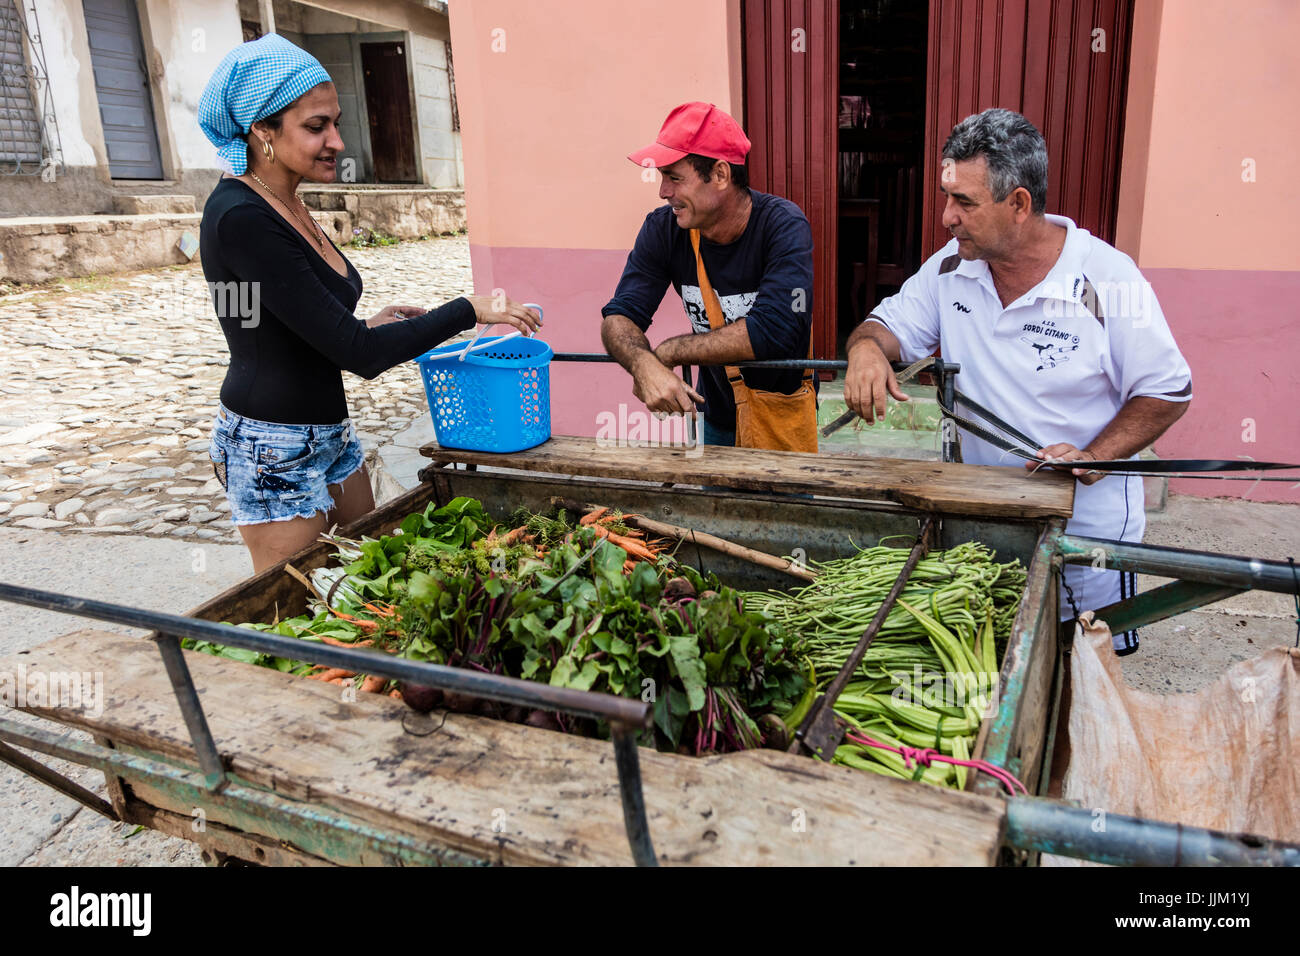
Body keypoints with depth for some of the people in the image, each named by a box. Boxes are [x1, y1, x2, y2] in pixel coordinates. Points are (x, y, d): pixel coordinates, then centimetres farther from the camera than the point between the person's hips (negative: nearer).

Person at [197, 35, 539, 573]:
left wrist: (367, 327, 1)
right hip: (274, 449, -9)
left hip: (327, 432, 9)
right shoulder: (240, 218, -22)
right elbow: (358, 354, -26)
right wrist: (469, 310, -19)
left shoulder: (285, 205, 6)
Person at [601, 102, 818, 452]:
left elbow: (774, 329, -35)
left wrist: (671, 351, -28)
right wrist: (644, 364, -39)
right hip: (715, 414, 3)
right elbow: (619, 317, -15)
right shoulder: (663, 229, -12)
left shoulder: (783, 226, -23)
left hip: (783, 421, -3)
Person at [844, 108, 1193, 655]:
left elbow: (1169, 392, -10)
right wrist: (866, 347, -20)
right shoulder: (952, 267, -5)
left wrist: (1093, 456, -23)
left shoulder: (1108, 280, -18)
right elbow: (892, 323, 4)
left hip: (1086, 525, -3)